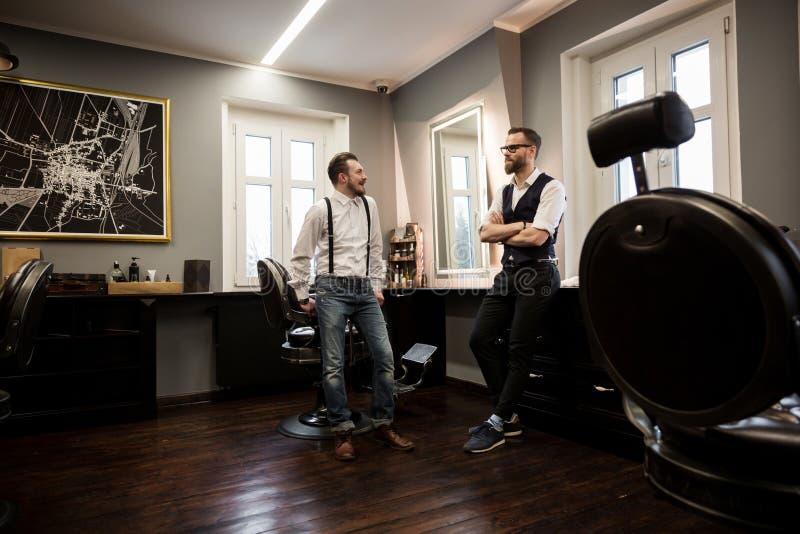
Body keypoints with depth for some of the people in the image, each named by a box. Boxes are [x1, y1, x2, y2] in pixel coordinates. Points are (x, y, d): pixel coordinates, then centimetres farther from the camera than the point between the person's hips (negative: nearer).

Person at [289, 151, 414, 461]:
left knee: (385, 356, -2)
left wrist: (377, 285, 14)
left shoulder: (369, 205, 11)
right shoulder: (321, 210, -3)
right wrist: (303, 298, 4)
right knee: (334, 364, -1)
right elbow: (301, 257, 2)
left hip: (365, 291, 4)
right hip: (333, 290, -4)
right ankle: (342, 432, 13)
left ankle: (383, 424, 14)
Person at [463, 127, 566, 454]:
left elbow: (538, 237, -16)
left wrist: (503, 233, -1)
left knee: (519, 349, -3)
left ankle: (497, 424, 7)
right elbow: (485, 233, 6)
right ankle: (507, 416, 15)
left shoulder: (551, 188, -5)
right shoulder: (503, 192, 16)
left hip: (538, 273, -7)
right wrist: (521, 225, -6)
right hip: (508, 273, 8)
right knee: (480, 338, 2)